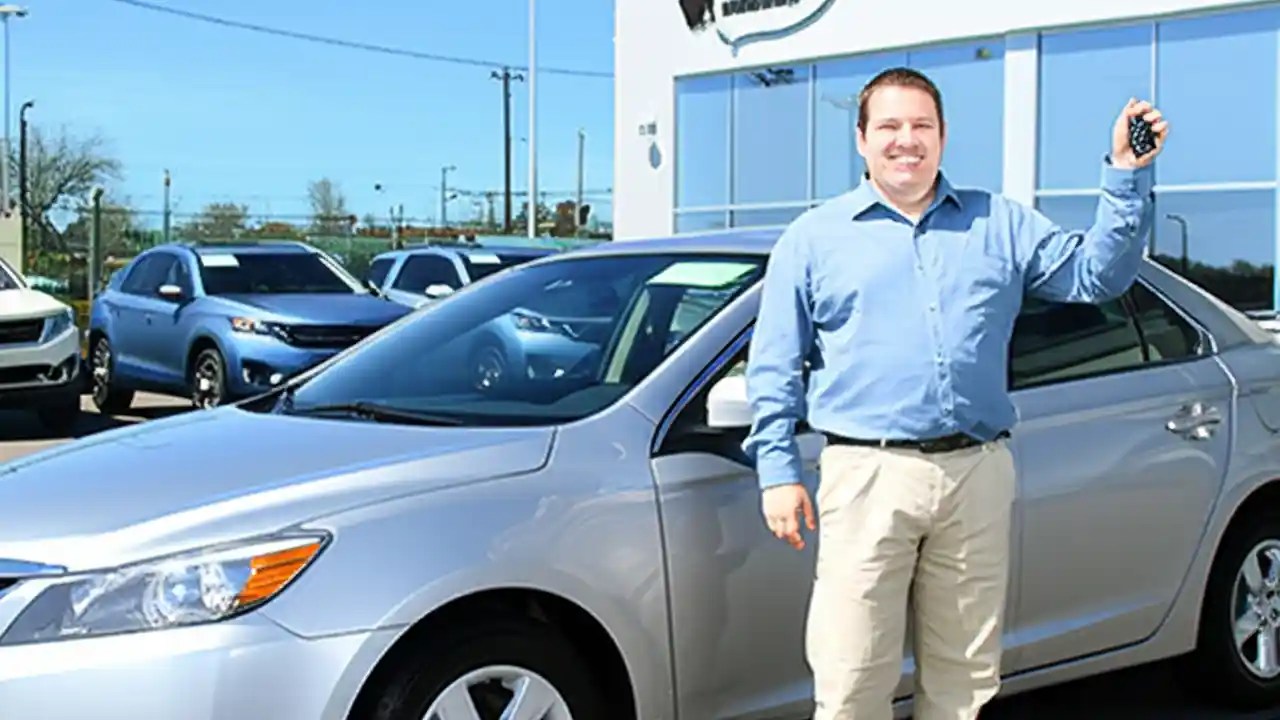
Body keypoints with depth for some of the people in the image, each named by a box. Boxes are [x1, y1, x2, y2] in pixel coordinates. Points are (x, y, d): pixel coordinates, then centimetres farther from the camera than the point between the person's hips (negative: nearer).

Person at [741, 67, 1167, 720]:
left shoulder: (1000, 224, 15)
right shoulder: (815, 237, 9)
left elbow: (1096, 274, 11)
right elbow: (775, 367, 8)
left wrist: (1127, 175, 0)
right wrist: (778, 470, -1)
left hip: (978, 476, 3)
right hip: (867, 478, -2)